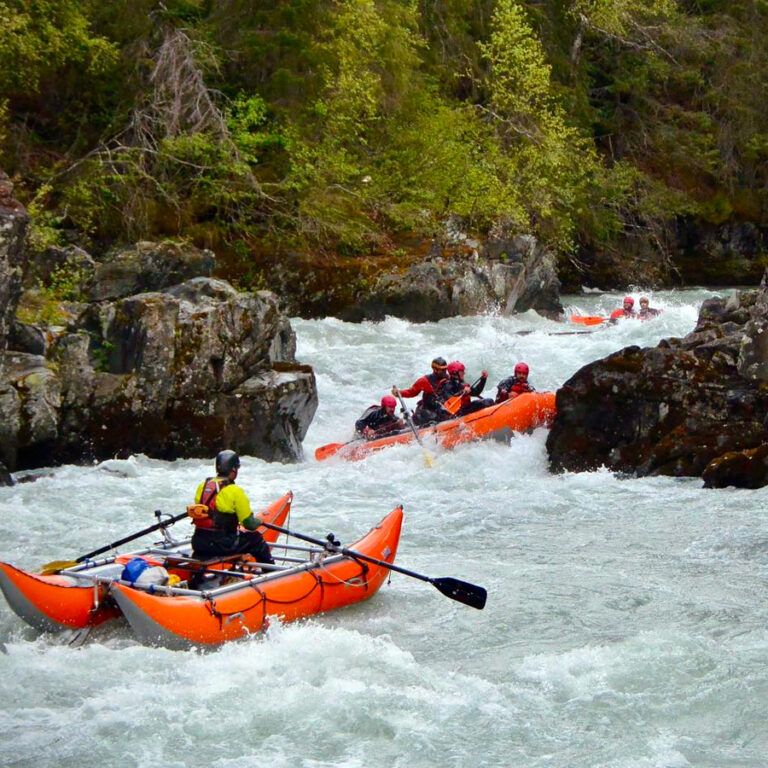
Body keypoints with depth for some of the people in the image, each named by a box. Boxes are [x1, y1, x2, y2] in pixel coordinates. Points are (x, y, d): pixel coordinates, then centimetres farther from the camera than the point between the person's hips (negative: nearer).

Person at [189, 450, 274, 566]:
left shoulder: (202, 486, 5)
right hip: (224, 545, -6)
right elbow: (249, 524, -9)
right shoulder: (235, 492, -12)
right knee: (255, 538, 14)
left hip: (199, 543, 6)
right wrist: (258, 521, 14)